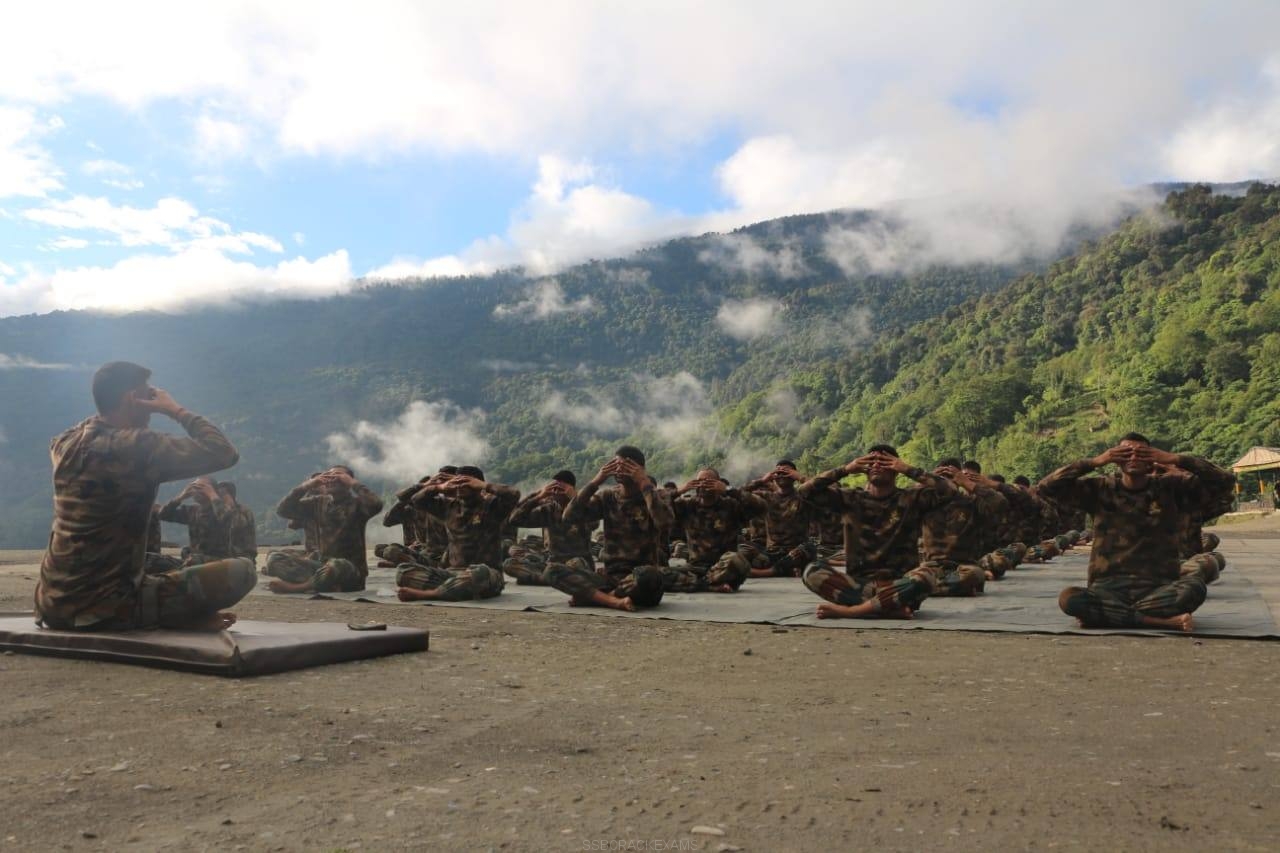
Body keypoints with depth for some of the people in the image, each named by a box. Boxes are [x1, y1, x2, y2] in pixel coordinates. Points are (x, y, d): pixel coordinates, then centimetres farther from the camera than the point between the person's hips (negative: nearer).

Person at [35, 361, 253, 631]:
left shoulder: (65, 445, 8)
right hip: (106, 608, -7)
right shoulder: (139, 446, -16)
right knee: (241, 571, -10)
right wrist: (176, 410, -1)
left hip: (53, 606, 8)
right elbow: (224, 453, -12)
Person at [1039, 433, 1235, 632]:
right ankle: (1163, 621, -28)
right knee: (1069, 598, -32)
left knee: (1195, 587, -33)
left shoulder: (1171, 488, 9)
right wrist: (1094, 462, -6)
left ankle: (1102, 614, -24)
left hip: (1159, 587, 1)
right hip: (1109, 587, 0)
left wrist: (1177, 460, -5)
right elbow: (1048, 486, -1)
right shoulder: (1100, 490, 8)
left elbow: (1225, 481, 1)